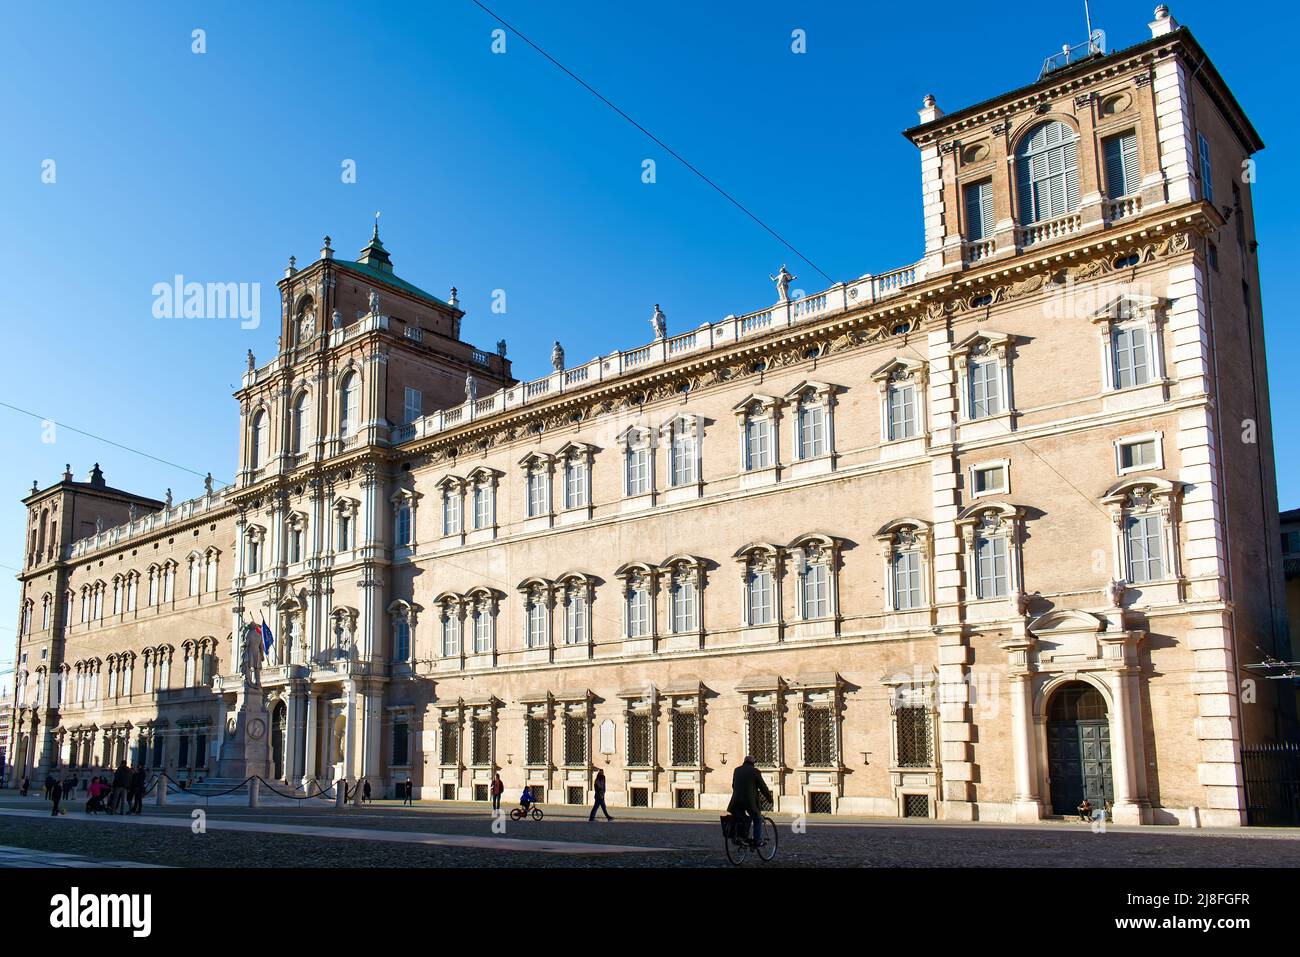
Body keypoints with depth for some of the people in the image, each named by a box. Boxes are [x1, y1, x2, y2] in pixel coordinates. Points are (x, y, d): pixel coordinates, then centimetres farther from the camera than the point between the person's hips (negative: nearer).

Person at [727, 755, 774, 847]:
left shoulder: (737, 770, 14)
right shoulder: (754, 771, 0)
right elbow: (763, 786, 4)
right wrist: (769, 798, 18)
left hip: (736, 800, 4)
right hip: (750, 801, -4)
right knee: (757, 819, 15)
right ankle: (757, 840, 10)